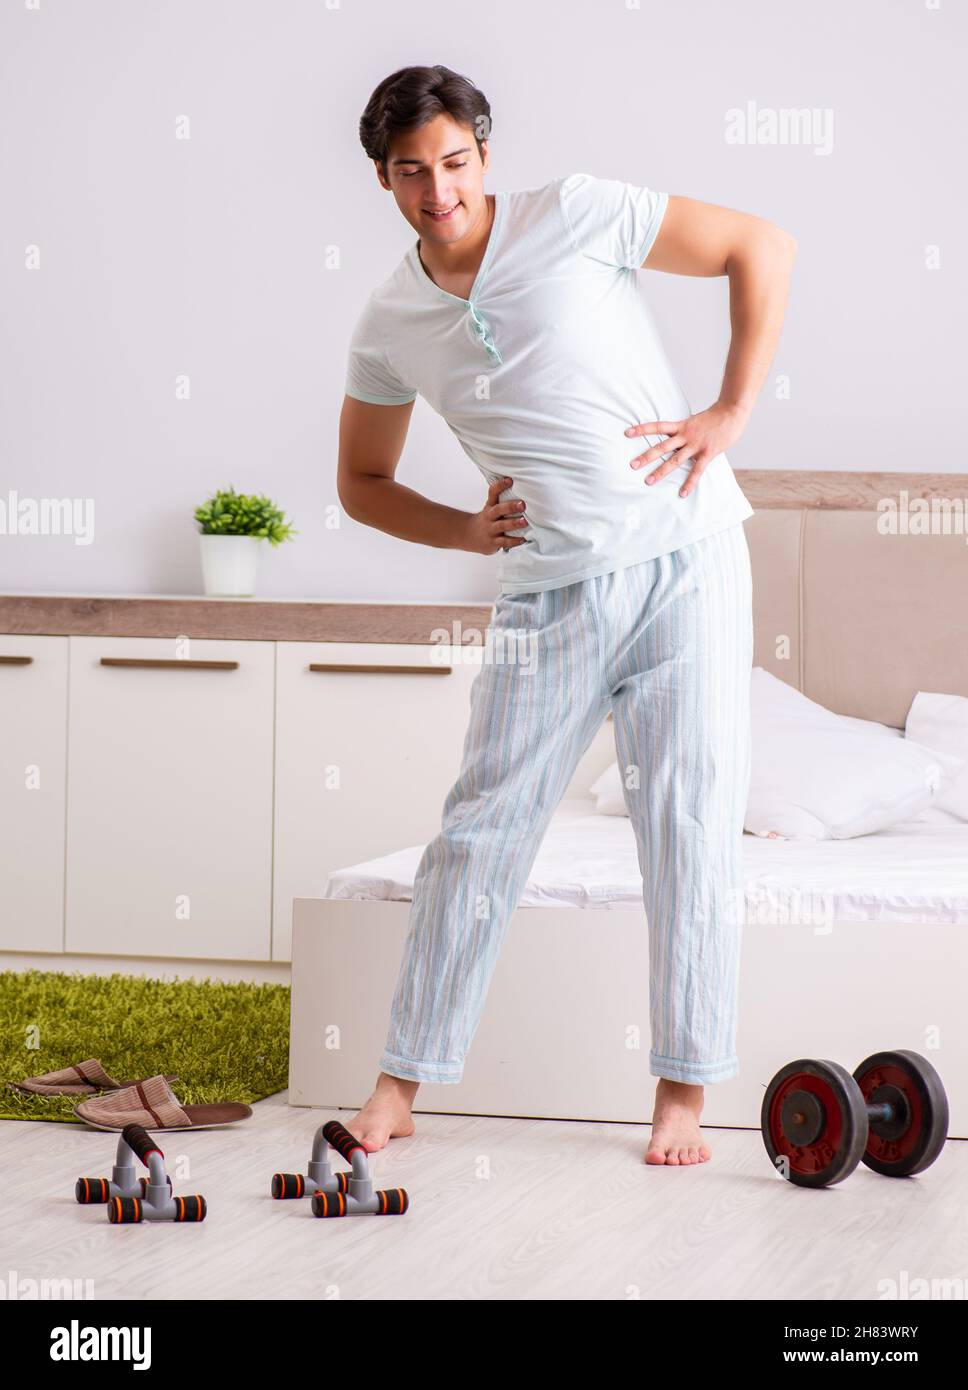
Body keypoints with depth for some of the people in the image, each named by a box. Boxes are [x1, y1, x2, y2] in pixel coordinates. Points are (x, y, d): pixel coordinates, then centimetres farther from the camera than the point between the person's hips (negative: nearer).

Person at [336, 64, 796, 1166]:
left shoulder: (575, 217, -5)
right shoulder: (389, 327, 5)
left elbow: (760, 246, 0)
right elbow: (362, 482, 20)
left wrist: (732, 410, -7)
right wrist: (464, 531, 1)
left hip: (684, 561, -2)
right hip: (551, 595, 2)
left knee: (691, 824, -3)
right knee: (480, 832, 1)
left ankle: (682, 1093, 5)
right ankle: (401, 1086, 9)